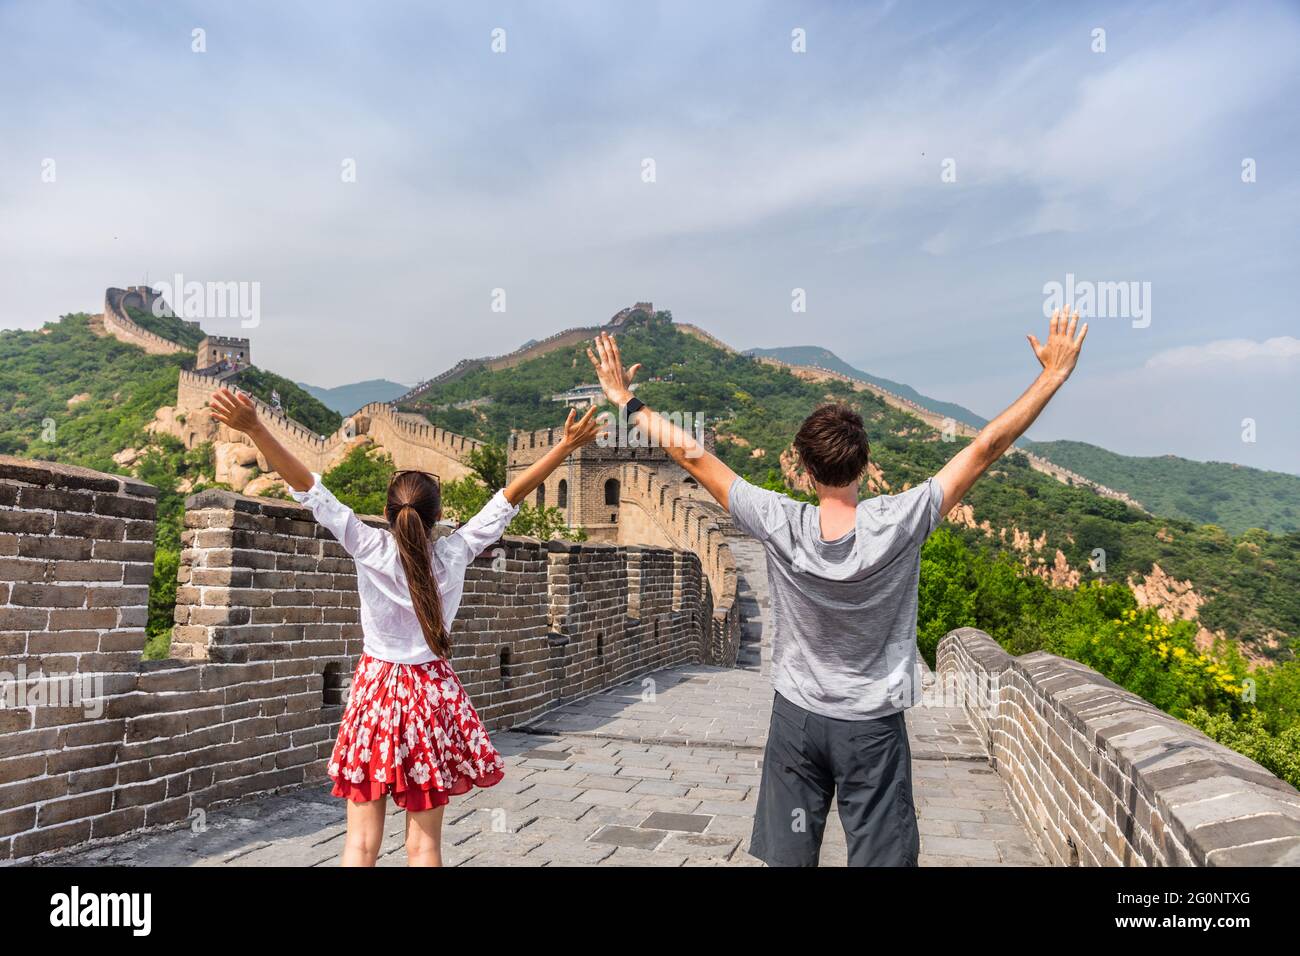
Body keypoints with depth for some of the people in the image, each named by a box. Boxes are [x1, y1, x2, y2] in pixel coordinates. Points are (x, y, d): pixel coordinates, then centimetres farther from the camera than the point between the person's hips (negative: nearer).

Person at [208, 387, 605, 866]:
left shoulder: (370, 549, -11)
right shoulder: (454, 553, -8)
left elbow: (308, 488, -14)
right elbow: (511, 495, -5)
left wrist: (255, 429, -18)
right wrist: (567, 445, 0)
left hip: (376, 692, 0)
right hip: (432, 696, 1)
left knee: (361, 841, 8)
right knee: (424, 844, 9)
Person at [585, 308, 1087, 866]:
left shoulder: (779, 525, -16)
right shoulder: (899, 522, -18)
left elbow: (693, 456, -9)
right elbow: (986, 448, -11)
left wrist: (626, 402, 0)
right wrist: (1053, 376, -2)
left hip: (797, 717, 1)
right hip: (872, 726, -1)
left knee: (787, 858, 13)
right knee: (881, 859, 9)